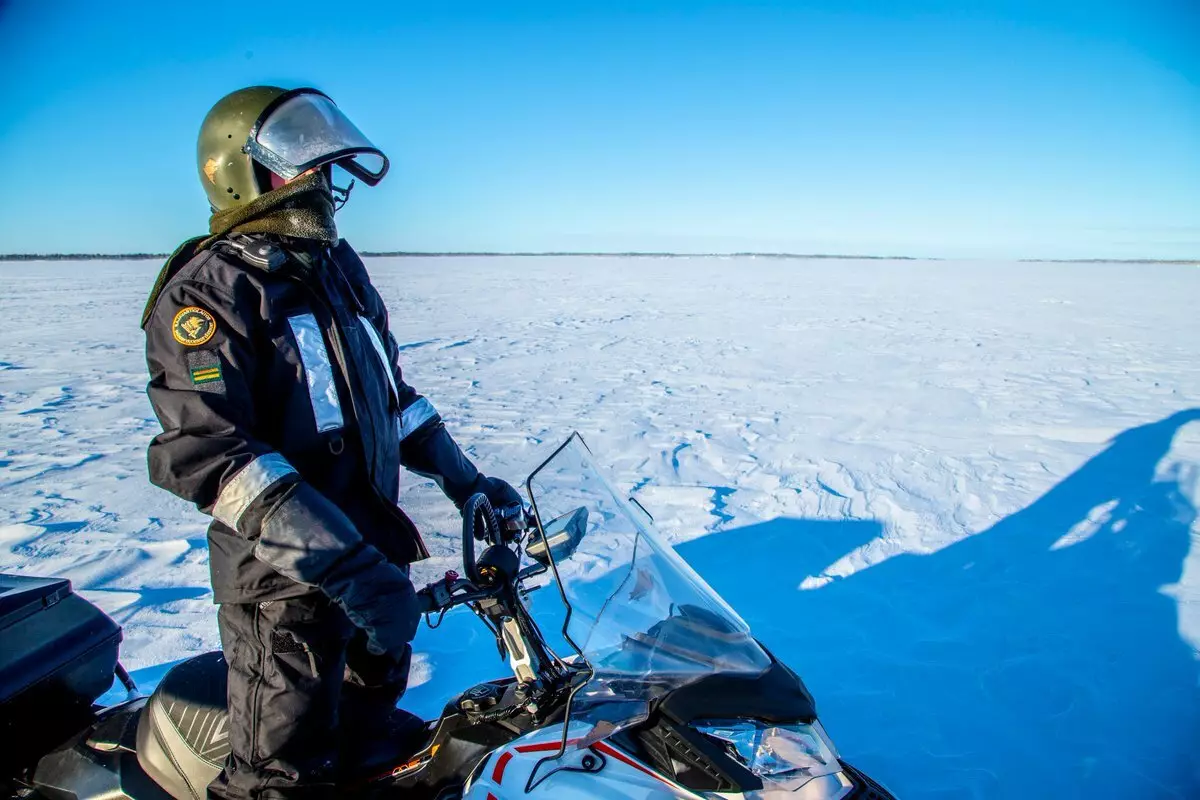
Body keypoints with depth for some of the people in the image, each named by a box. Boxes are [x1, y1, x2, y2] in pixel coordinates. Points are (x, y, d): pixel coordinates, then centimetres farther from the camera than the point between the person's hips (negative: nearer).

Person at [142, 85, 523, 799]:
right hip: (286, 575, -8)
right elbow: (204, 451, -26)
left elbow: (391, 391, 17)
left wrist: (463, 480, 12)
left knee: (375, 715, 27)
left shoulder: (339, 269, 10)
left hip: (376, 547, 8)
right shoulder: (210, 288, -15)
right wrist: (337, 559, -33)